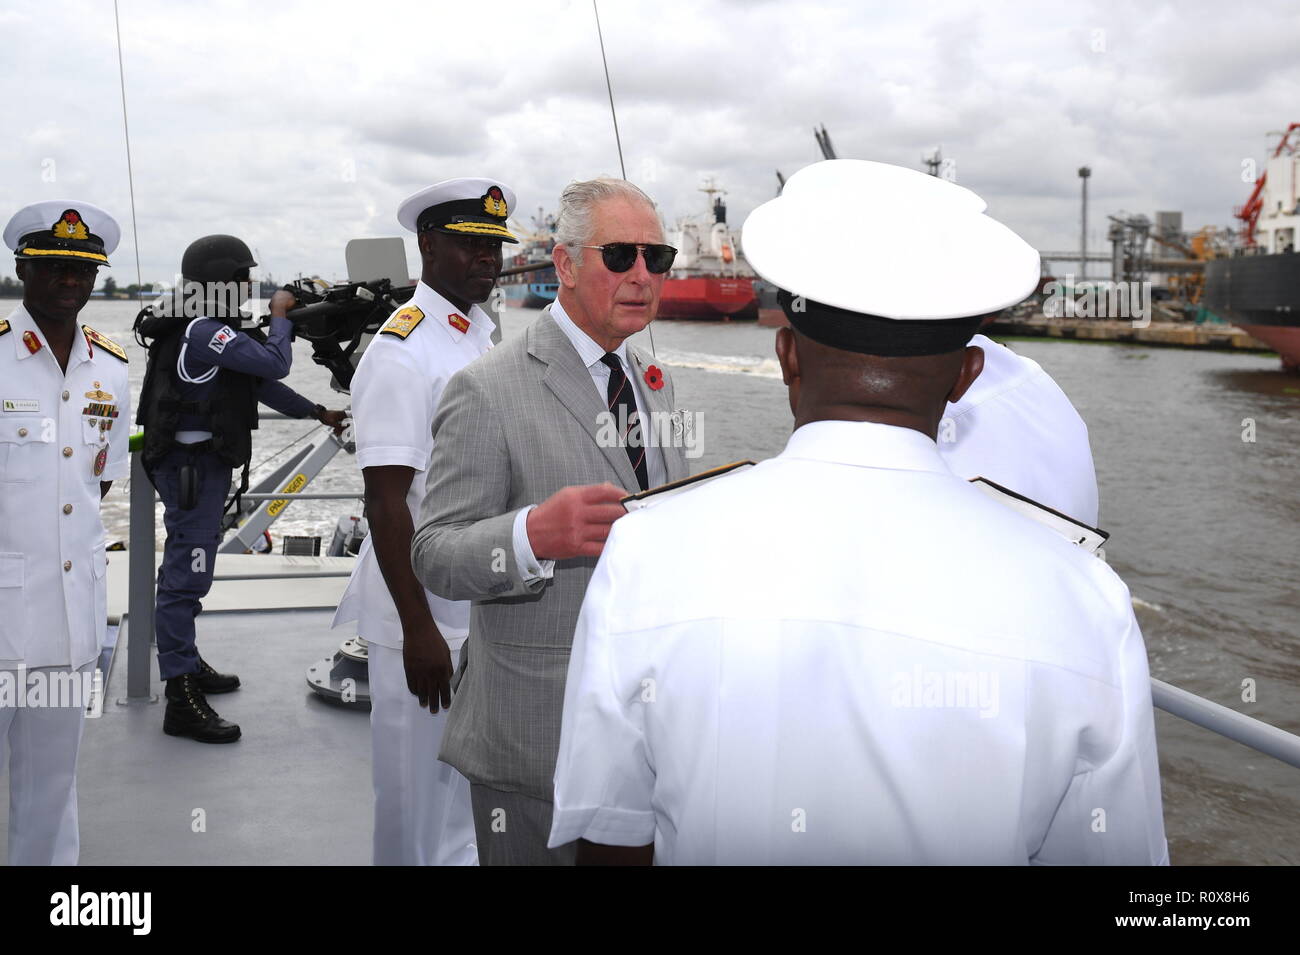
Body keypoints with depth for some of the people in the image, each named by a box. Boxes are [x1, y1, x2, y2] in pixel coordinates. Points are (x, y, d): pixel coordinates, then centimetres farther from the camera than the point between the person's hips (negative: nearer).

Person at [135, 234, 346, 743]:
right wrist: (280, 316, -7)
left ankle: (188, 666, 34)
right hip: (192, 466, -11)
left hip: (203, 463, 11)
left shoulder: (209, 329, 14)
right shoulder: (204, 331, -19)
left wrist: (318, 414, 21)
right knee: (187, 574, -10)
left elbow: (259, 382, 19)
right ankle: (182, 702, -7)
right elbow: (274, 363, -25)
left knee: (186, 568, 20)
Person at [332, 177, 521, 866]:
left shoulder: (484, 334, 8)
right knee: (417, 790, 7)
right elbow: (385, 504, -21)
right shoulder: (401, 354, -18)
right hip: (425, 617, -8)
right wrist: (419, 630, -23)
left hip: (485, 608, 8)